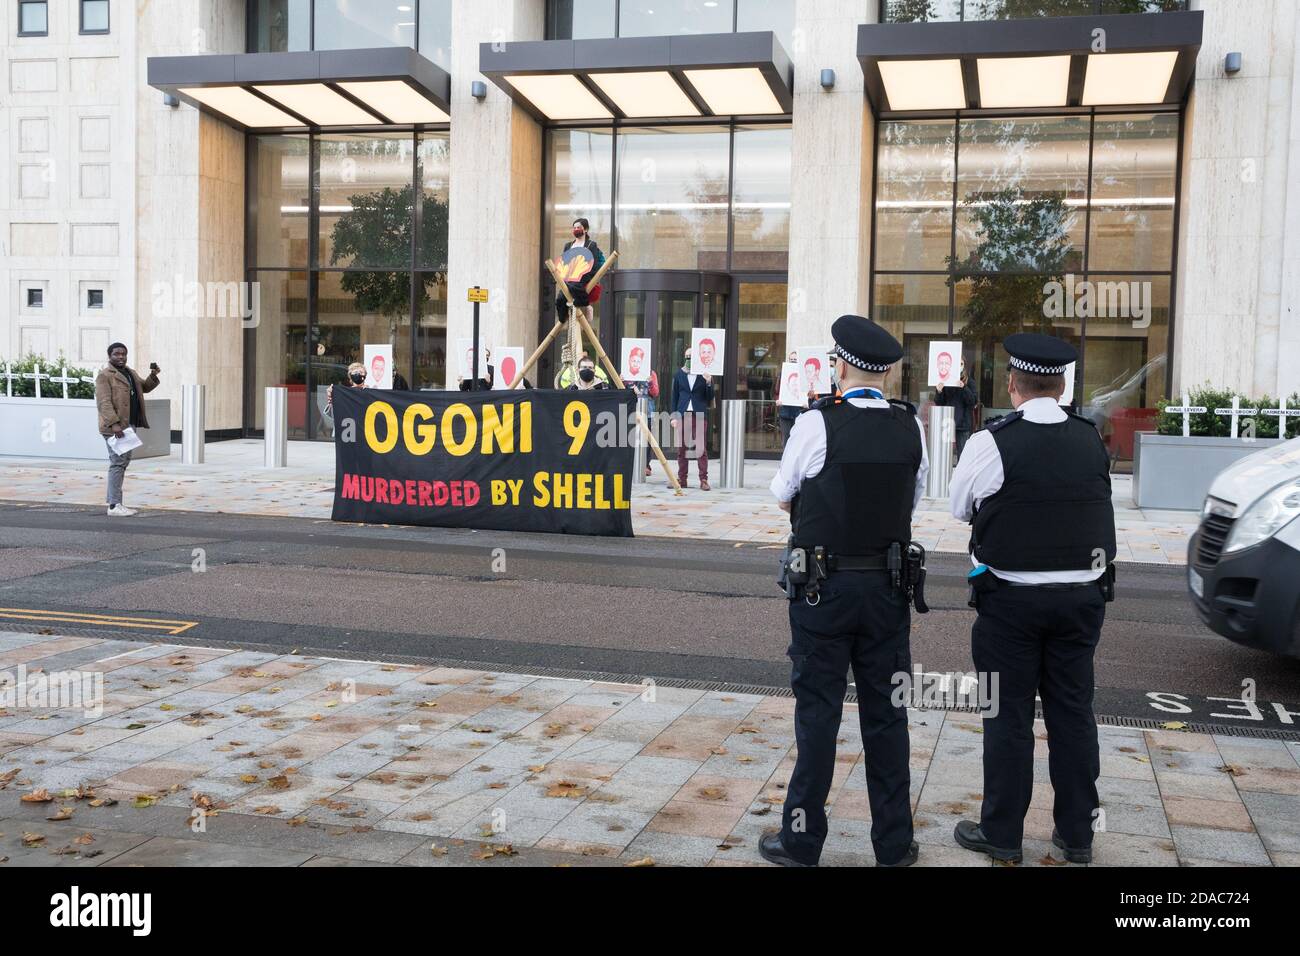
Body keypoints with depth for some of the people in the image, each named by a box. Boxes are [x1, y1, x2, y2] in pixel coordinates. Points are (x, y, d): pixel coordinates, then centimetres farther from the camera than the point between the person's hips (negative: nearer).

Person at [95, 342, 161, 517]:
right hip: (115, 427, -9)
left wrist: (153, 376, 10)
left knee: (123, 463, 13)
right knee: (117, 463, -11)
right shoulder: (104, 376, -7)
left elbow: (145, 387, 31)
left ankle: (114, 502, 20)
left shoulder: (131, 373, 19)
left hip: (130, 425, 9)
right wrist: (114, 423, -26)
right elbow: (104, 402, -16)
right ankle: (114, 506, -10)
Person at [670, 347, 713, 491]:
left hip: (700, 414, -2)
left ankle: (704, 480, -3)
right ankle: (682, 479, 12)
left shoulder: (704, 375, 5)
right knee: (681, 448, 4)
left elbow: (710, 398, 5)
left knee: (702, 448, -4)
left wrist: (708, 383, -11)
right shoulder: (678, 374, 10)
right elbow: (674, 397, 11)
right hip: (683, 414, 2)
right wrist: (674, 416, 3)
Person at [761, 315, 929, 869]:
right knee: (886, 714, 11)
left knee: (818, 713, 5)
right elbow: (913, 501, 12)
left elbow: (783, 497, 2)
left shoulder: (817, 423, -12)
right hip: (887, 588, 3)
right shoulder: (911, 426, 0)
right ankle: (894, 844, 21)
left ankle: (801, 840, 15)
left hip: (824, 587, -3)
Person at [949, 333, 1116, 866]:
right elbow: (1098, 506, 10)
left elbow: (960, 509, 0)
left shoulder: (991, 444, -13)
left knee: (1009, 715, 5)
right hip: (1082, 596, 4)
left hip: (1011, 598, -4)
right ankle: (1077, 833, 22)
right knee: (1073, 712, 12)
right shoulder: (1092, 442, -1)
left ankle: (1002, 832, 15)